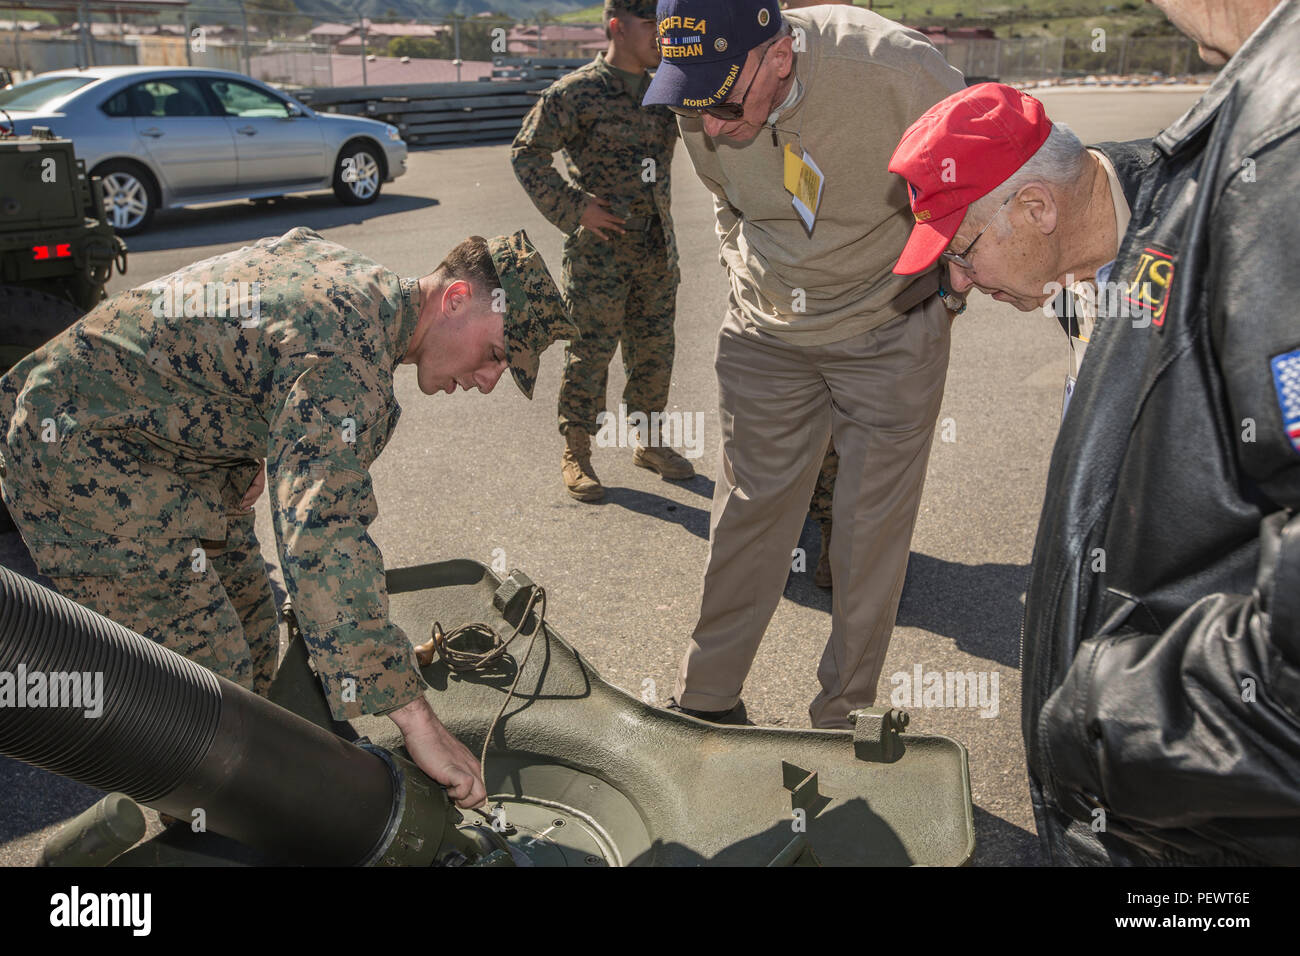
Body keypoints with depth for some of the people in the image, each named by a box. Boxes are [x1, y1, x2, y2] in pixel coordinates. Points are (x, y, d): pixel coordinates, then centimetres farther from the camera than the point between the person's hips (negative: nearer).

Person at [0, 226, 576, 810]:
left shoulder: (351, 273, 1)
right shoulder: (349, 357, -30)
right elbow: (323, 539, -42)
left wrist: (247, 449, 6)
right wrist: (417, 720, -43)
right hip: (79, 451, -10)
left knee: (251, 644, 13)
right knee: (209, 679, -12)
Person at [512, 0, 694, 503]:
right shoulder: (577, 92, -8)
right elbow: (526, 154, -6)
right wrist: (572, 208, -12)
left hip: (657, 248, 6)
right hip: (600, 251, -6)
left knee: (653, 349, 12)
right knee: (590, 353, 0)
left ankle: (649, 440, 28)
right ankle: (576, 453, 13)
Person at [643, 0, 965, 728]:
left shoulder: (895, 69, -26)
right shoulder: (703, 113, -12)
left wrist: (949, 292, -2)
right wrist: (748, 283, 9)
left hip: (890, 333, -3)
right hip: (768, 336, 3)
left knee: (872, 529, 2)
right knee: (748, 514, 6)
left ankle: (845, 716, 18)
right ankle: (706, 699, 23)